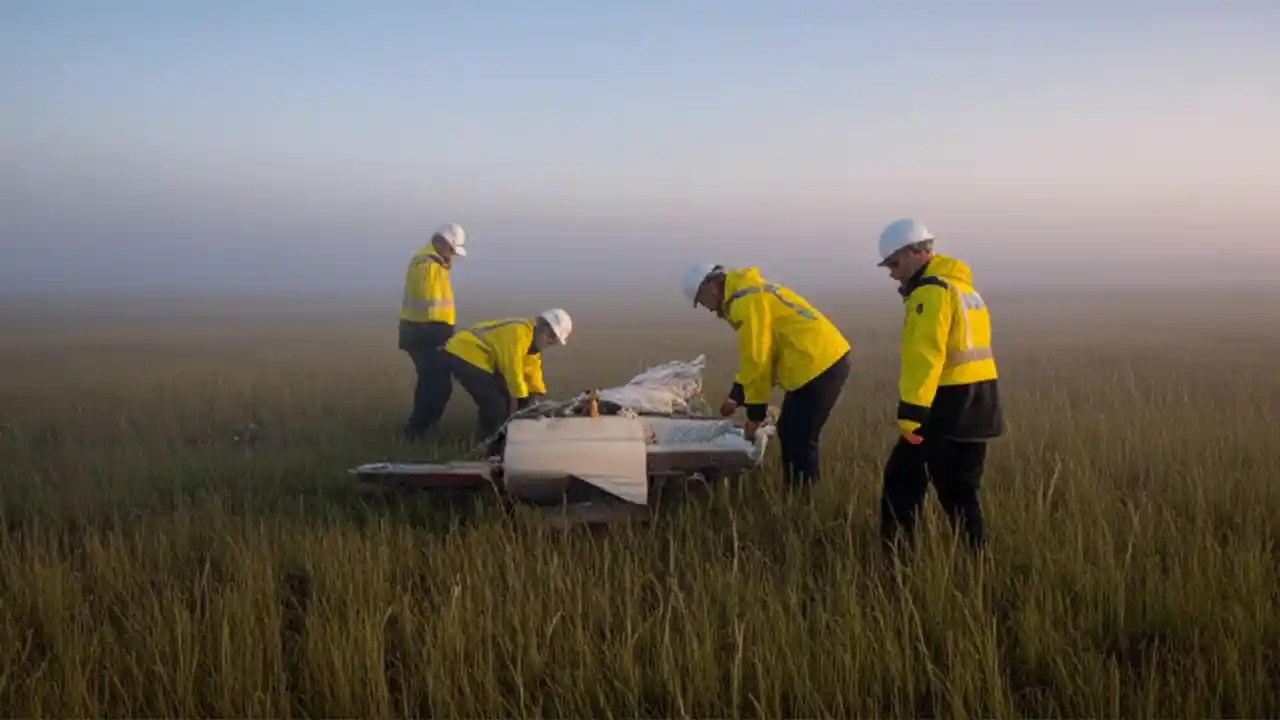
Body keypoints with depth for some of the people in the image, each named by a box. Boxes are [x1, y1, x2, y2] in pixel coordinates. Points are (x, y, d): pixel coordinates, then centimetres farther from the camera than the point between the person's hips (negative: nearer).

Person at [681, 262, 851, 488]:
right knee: (790, 433, 16)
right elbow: (754, 356, 24)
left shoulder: (746, 301, -15)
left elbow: (757, 360, -16)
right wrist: (736, 395, 20)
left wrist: (755, 412, -8)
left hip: (820, 365, -10)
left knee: (800, 441, -6)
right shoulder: (748, 294, 18)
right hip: (826, 360, 10)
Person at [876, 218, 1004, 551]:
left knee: (903, 481, 0)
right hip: (976, 400, 9)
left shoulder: (931, 290, -13)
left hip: (948, 404, -9)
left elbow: (924, 357, -21)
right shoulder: (962, 285, 18)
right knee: (960, 490, 14)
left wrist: (910, 413, -23)